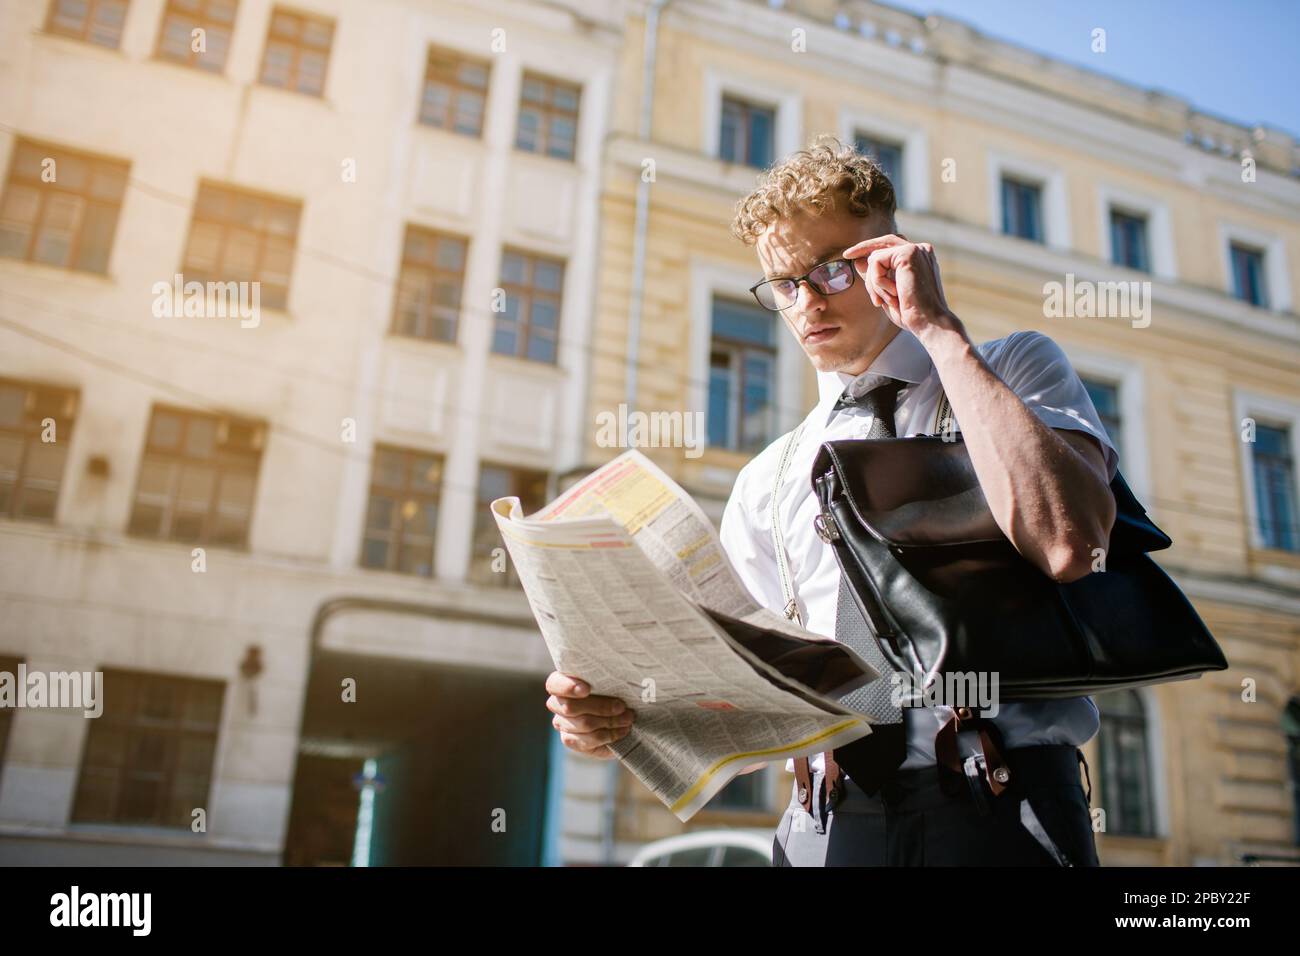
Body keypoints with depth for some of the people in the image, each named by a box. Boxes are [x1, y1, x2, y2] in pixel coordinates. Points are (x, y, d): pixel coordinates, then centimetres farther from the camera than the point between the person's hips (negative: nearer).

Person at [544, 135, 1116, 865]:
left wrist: (940, 329, -12)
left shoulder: (1018, 369, 3)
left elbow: (1065, 544, -18)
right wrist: (623, 714, -9)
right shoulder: (770, 481, 12)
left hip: (996, 813, -2)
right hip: (824, 829, 3)